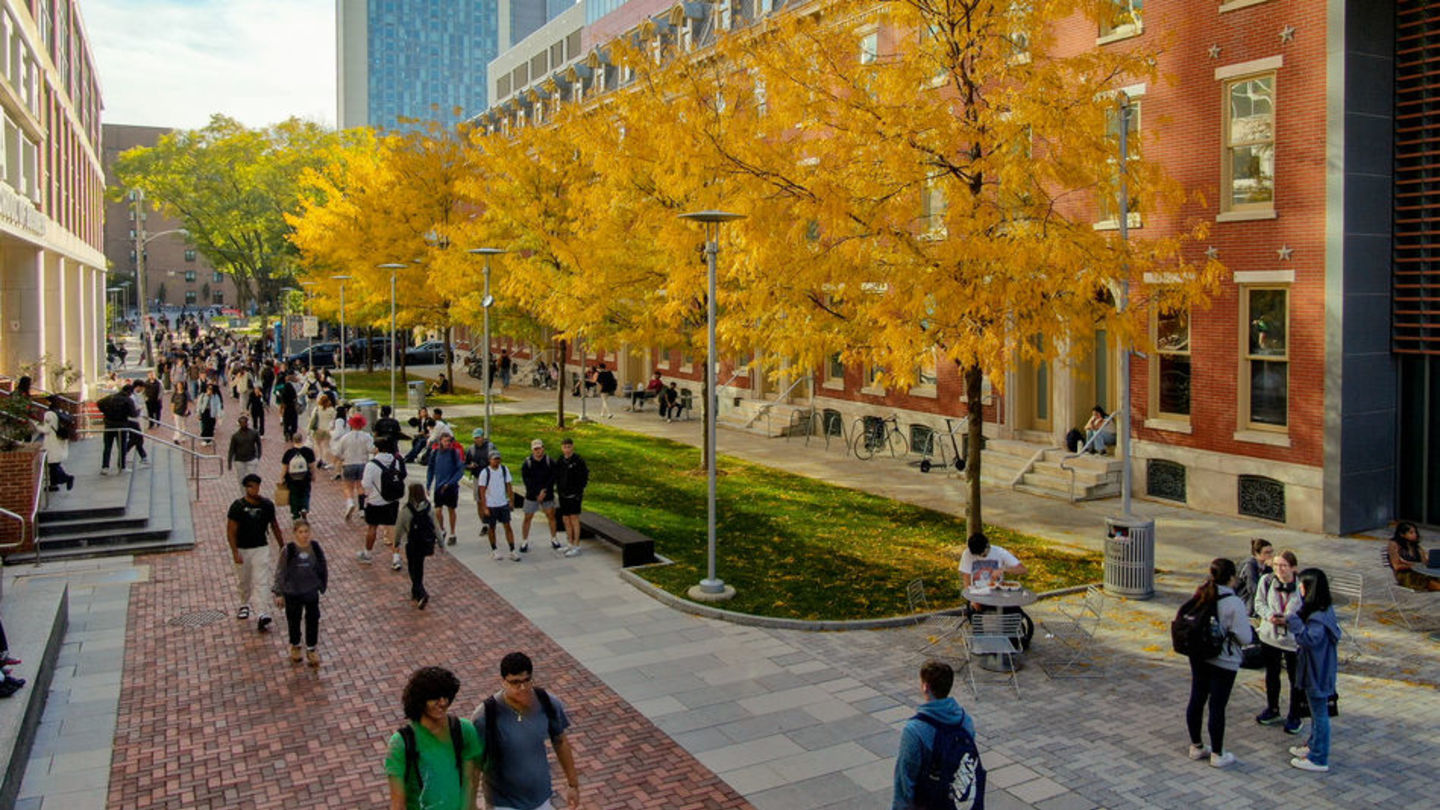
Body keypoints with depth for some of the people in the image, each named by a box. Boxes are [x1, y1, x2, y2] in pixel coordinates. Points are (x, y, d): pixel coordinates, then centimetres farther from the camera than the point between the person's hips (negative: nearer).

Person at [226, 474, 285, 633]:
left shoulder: (267, 505, -3)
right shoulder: (237, 506, -12)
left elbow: (275, 526, 9)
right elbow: (231, 531, -11)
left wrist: (282, 547, 12)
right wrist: (235, 552, -18)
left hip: (261, 548, 0)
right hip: (242, 549, 0)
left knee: (259, 582, -7)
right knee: (243, 581, 17)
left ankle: (263, 615, -11)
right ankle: (244, 604, 42)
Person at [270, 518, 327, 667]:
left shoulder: (316, 548, -9)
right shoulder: (288, 551, -16)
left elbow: (322, 569, 2)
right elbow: (280, 572, -9)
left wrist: (322, 586, 7)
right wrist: (279, 593, -6)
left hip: (312, 592, 1)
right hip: (292, 593, -1)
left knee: (313, 620, 9)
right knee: (293, 621, 16)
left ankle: (311, 650, 26)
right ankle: (295, 647, 39)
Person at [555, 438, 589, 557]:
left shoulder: (579, 461, -10)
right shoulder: (559, 461, 7)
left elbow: (584, 478, -8)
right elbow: (557, 478, 15)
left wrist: (579, 492, -13)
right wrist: (558, 492, 10)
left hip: (574, 495, -6)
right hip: (563, 495, 6)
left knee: (574, 519, -5)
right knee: (566, 520, 8)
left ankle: (576, 546, -1)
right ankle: (571, 544, 17)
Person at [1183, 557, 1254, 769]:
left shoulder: (1200, 596, -3)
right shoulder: (1234, 603, -20)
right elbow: (1245, 637, -18)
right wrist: (1251, 630, 3)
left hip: (1198, 656, 6)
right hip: (1223, 662, -6)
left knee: (1196, 700, 15)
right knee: (1217, 706, 4)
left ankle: (1196, 747, 30)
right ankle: (1217, 755, 17)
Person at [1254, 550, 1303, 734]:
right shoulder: (1267, 580, -8)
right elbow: (1259, 603, 2)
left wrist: (1287, 619, -24)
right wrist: (1269, 615, -17)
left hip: (1293, 639, -3)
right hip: (1270, 636, 3)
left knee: (1295, 678, 8)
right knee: (1271, 675, 19)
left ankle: (1294, 717, 25)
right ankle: (1272, 710, 38)